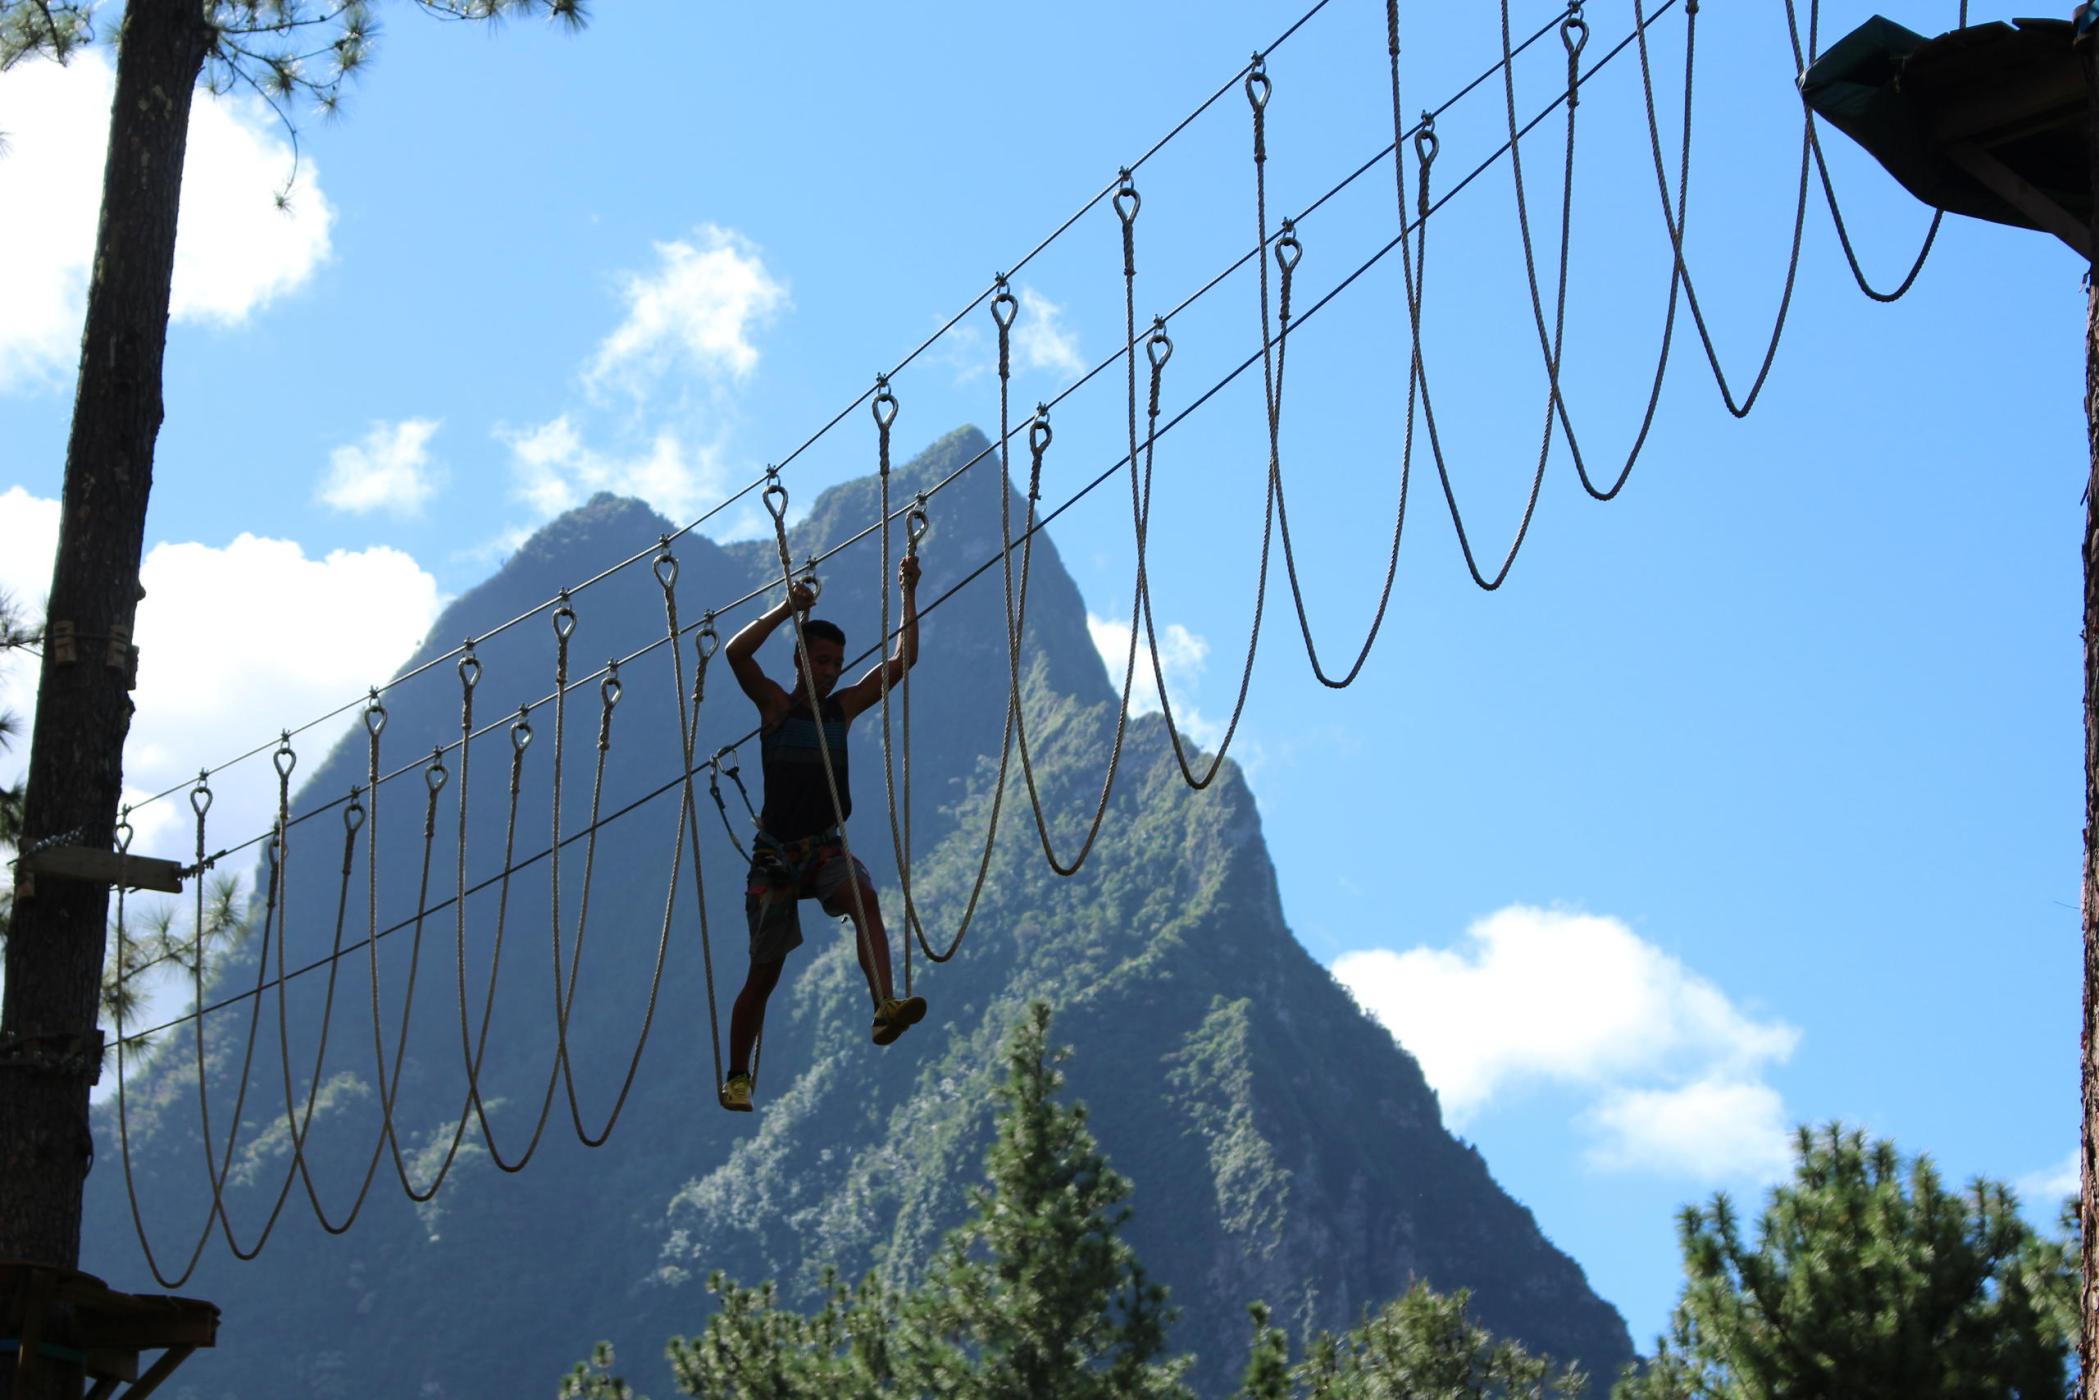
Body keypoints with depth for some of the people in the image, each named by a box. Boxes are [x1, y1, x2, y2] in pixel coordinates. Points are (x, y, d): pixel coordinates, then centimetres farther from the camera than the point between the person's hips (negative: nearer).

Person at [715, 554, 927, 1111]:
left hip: (827, 847, 2)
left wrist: (909, 593, 6)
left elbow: (902, 661, 9)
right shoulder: (775, 704, 0)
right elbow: (736, 653, -18)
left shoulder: (845, 706, 9)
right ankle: (737, 1076, 18)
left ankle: (885, 1007, -48)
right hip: (776, 851, -2)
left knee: (864, 899, -32)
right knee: (765, 971, 3)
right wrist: (786, 609, -22)